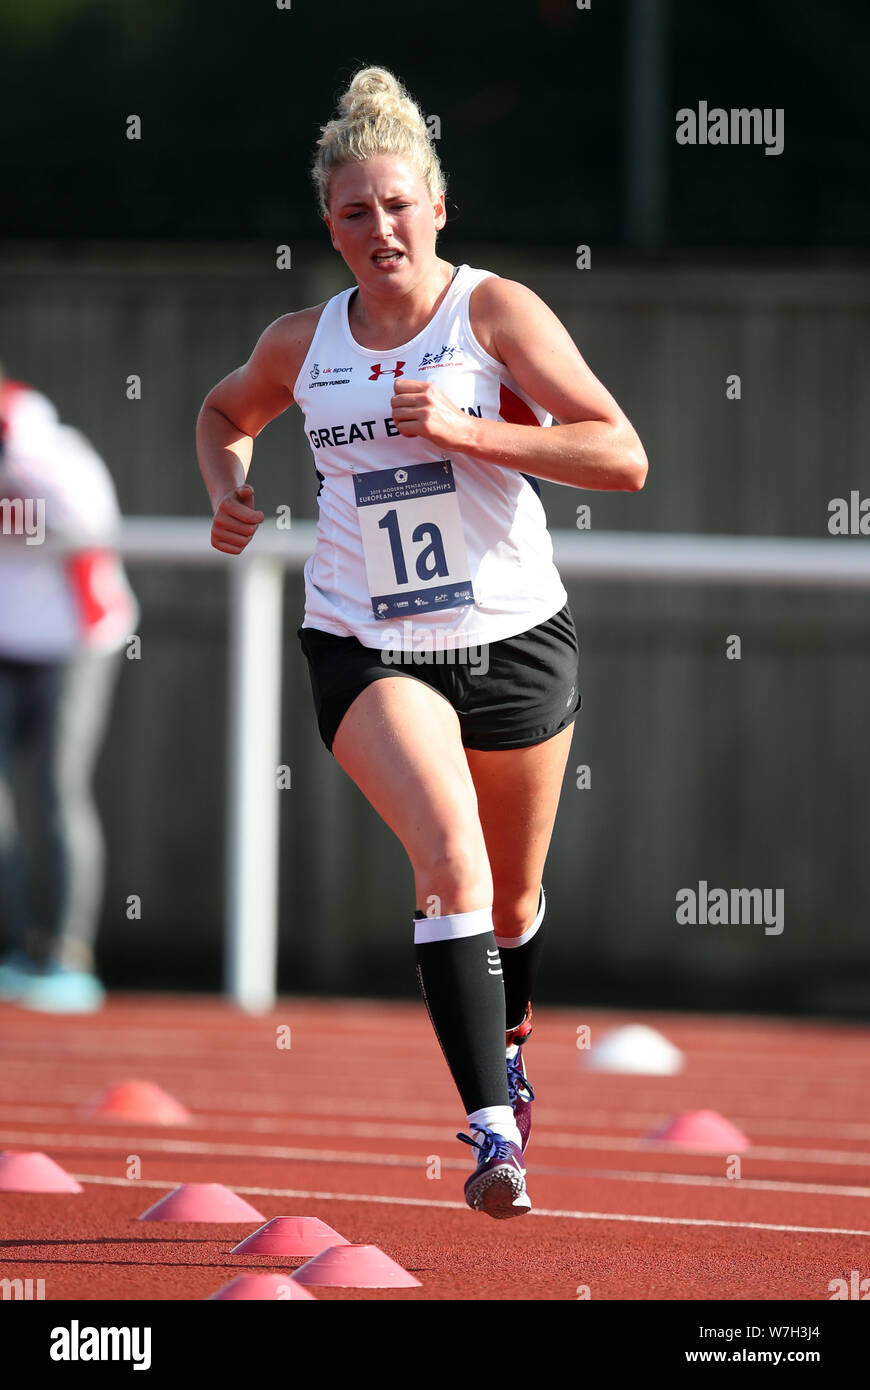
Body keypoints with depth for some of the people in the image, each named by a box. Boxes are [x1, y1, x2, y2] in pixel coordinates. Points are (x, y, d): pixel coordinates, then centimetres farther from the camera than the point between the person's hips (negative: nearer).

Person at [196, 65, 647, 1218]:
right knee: (452, 862, -24)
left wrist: (467, 432, -22)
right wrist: (226, 490, 5)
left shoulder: (496, 312, -7)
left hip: (514, 635, 0)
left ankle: (508, 1034, 52)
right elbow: (225, 412, 27)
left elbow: (624, 457, -15)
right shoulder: (303, 345, 3)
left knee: (513, 895, 17)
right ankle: (494, 1132, -28)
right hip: (366, 645, 0)